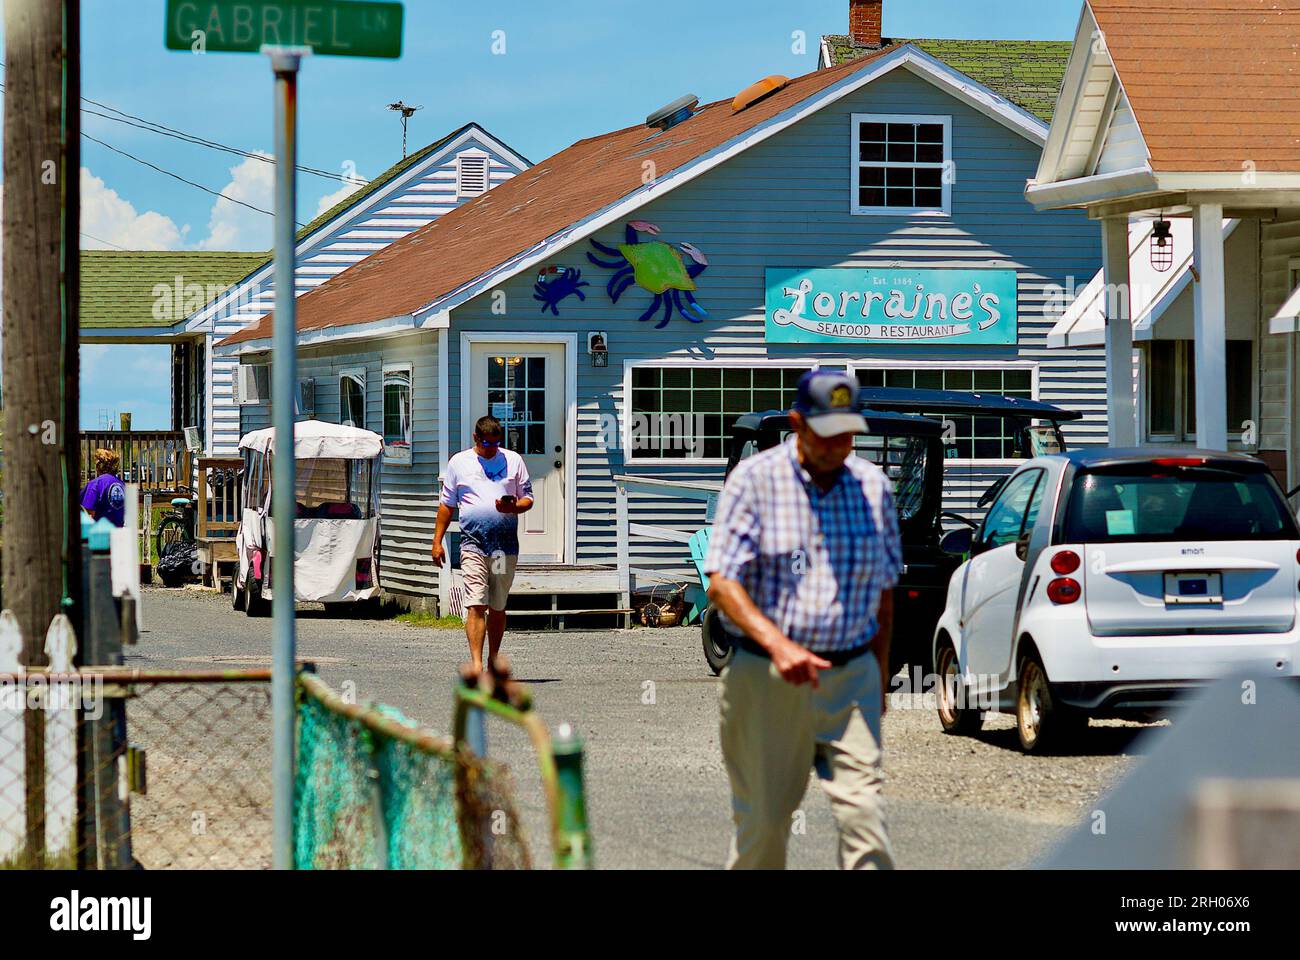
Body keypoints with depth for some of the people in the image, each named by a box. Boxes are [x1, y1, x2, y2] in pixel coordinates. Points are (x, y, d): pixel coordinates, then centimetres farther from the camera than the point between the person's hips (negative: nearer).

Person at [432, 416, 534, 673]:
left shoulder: (513, 460, 11)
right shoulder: (459, 462, 10)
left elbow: (527, 498, 14)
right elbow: (446, 504, 14)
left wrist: (513, 507, -9)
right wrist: (437, 541, 8)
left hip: (506, 544, 2)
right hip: (473, 543, -2)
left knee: (498, 607, 9)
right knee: (476, 605, -14)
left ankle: (493, 662, 22)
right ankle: (476, 664, -21)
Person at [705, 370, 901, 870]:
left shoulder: (874, 486, 7)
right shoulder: (755, 480, -4)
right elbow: (721, 581, -12)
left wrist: (879, 674, 16)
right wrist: (778, 645, -25)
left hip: (851, 677, 2)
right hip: (765, 677, -2)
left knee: (862, 810, -9)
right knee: (763, 818, 4)